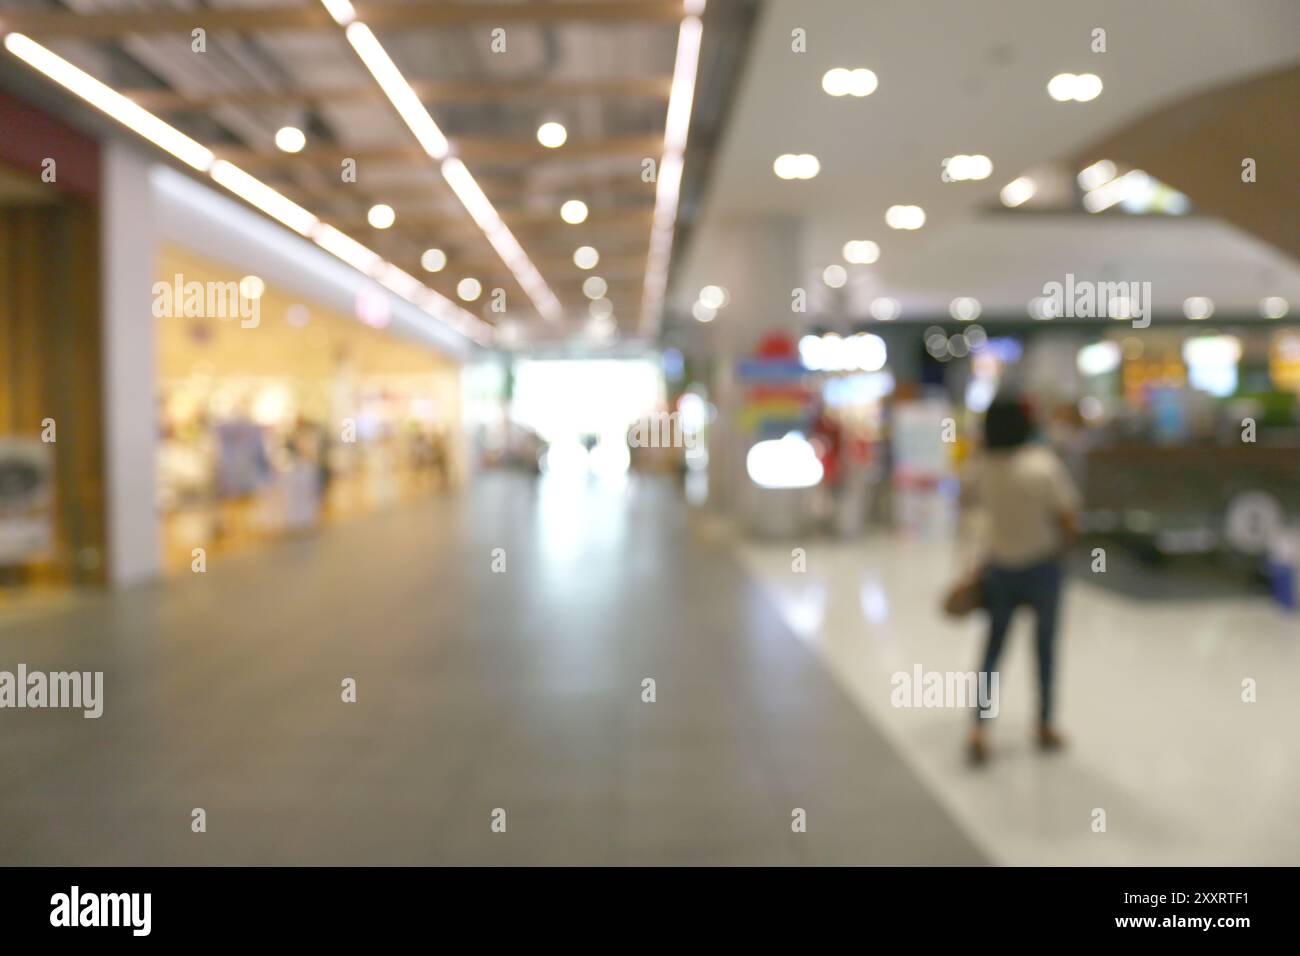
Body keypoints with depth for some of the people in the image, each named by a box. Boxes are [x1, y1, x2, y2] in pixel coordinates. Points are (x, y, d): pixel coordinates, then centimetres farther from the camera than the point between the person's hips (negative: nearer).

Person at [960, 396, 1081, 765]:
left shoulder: (978, 465, -11)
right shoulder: (1044, 464, -20)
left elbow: (966, 503, 7)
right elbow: (1070, 520, -17)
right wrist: (1061, 545, 3)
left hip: (998, 566, 2)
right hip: (1041, 565, -2)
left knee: (993, 644, 13)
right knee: (1045, 644, 16)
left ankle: (979, 728, 4)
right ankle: (1045, 726, 28)